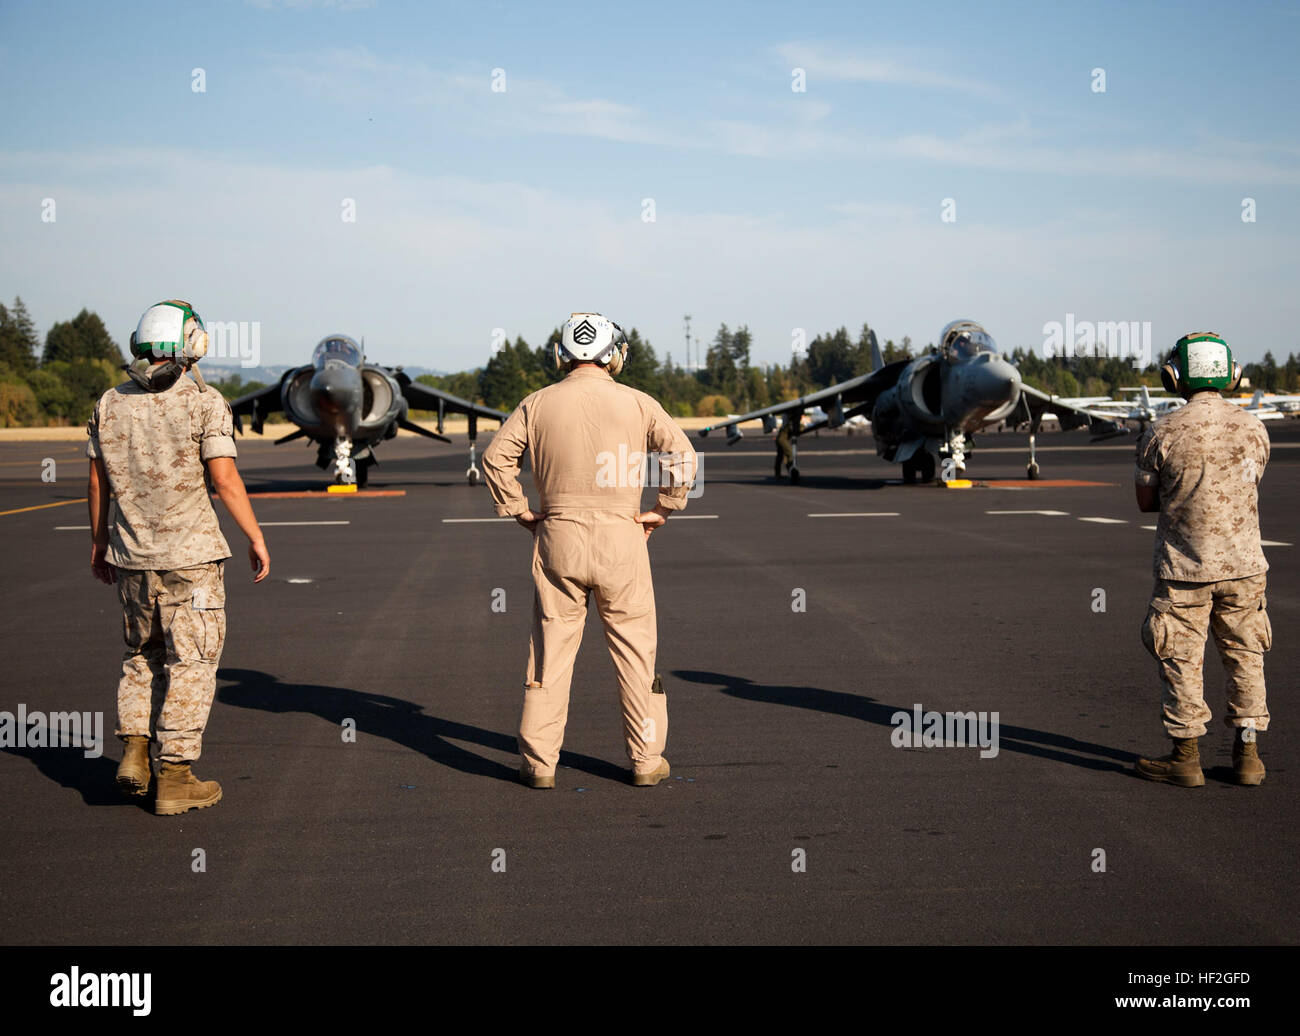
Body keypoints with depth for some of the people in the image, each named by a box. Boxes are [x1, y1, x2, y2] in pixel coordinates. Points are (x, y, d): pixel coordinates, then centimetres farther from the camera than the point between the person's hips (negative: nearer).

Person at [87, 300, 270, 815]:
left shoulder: (110, 405, 4)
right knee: (190, 665, 3)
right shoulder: (204, 404, -10)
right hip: (190, 557, -4)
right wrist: (256, 538, -5)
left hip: (132, 558, 5)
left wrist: (99, 543, 20)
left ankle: (134, 752, 10)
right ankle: (174, 779, 4)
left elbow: (97, 483, 8)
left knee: (142, 656, 21)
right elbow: (224, 479, -14)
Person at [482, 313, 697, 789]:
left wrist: (520, 511, 7)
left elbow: (496, 456, 0)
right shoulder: (637, 403, 0)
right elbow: (683, 456, -7)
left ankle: (539, 761, 8)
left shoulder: (538, 402, 4)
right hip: (620, 538, -1)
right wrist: (660, 510, 2)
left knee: (551, 648, 6)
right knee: (635, 650, 7)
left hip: (557, 536, 1)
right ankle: (647, 759, 11)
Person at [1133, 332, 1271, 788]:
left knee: (1182, 662, 7)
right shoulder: (1253, 429, -2)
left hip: (1184, 568, -3)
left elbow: (1146, 501, -1)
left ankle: (1186, 758, 11)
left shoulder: (1162, 433, -11)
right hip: (1243, 563, 3)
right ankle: (1247, 755, 17)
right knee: (1244, 657, 13)